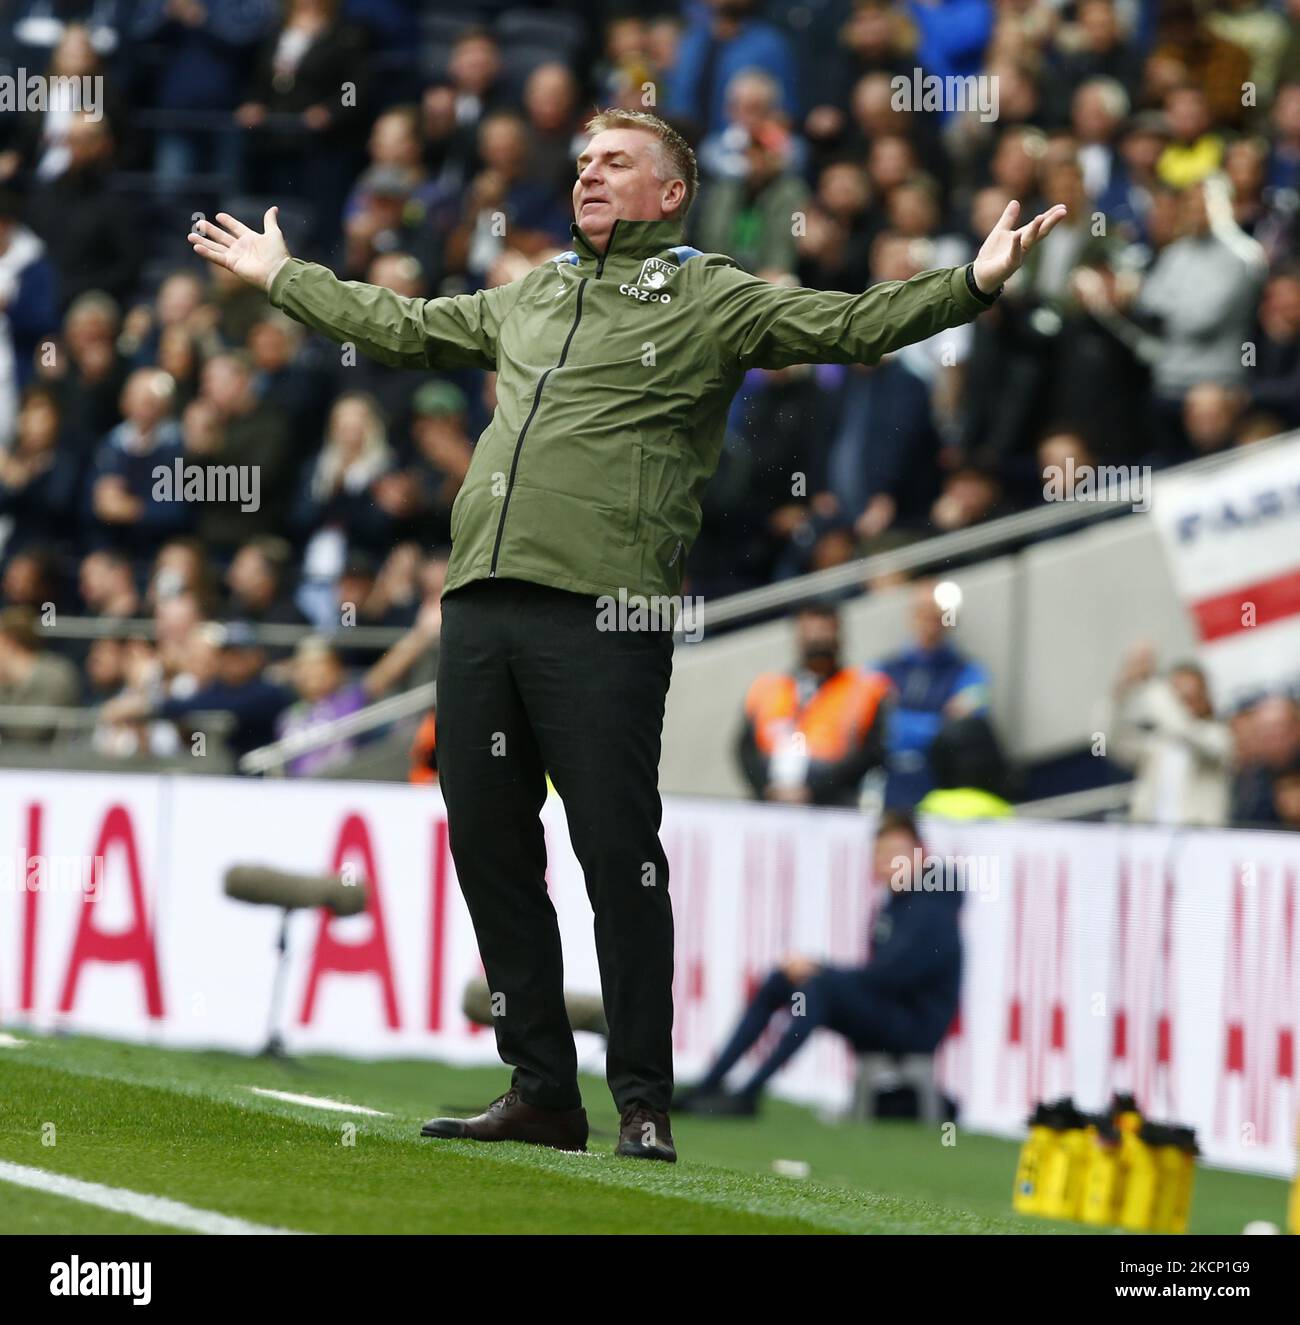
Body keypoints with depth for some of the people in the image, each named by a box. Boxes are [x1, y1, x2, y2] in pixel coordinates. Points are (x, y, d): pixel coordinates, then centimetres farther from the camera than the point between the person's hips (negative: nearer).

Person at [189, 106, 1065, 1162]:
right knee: (488, 846, 7)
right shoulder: (528, 299, 25)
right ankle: (541, 1090, 16)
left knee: (618, 852, -7)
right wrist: (282, 276, 47)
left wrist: (976, 282, -16)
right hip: (481, 603, 7)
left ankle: (643, 1103, 0)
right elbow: (401, 327, 40)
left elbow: (851, 324, -3)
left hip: (603, 615, -7)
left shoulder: (713, 300, 6)